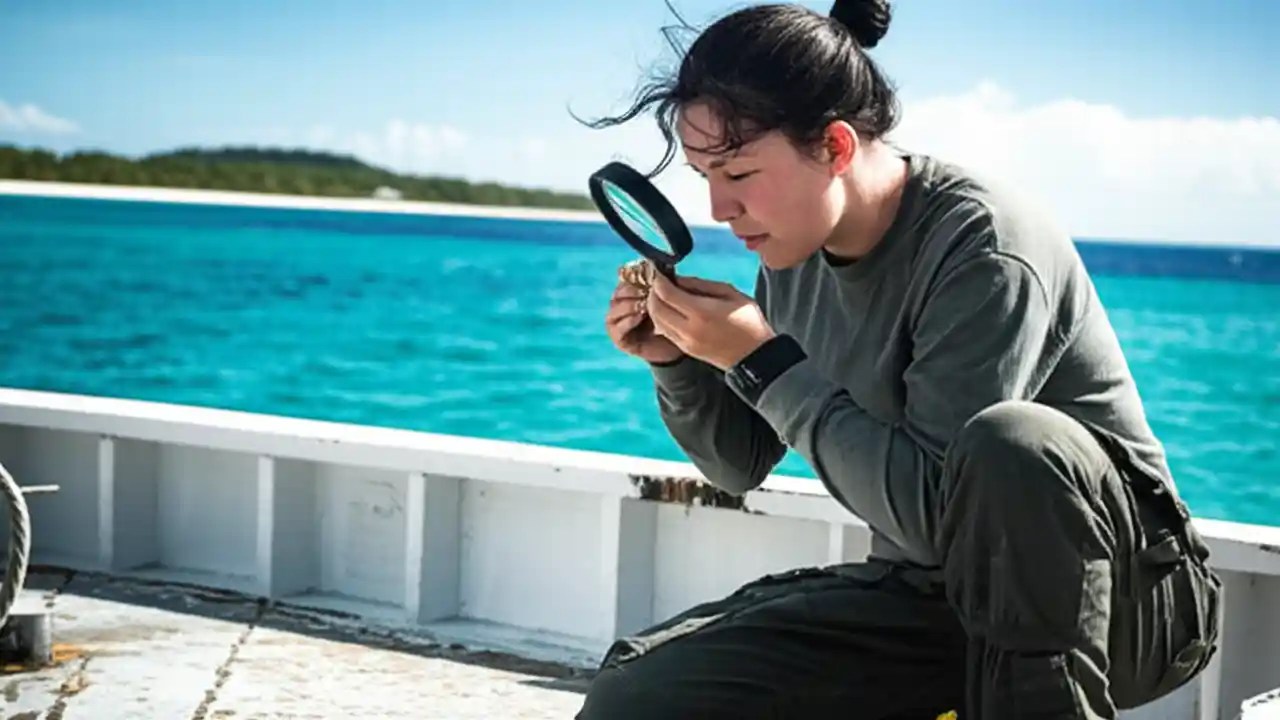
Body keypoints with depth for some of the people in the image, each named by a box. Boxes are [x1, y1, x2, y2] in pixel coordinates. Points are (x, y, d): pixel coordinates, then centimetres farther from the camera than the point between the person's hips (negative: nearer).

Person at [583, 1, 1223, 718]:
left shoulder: (984, 248, -22)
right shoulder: (798, 255, 0)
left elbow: (934, 510, -28)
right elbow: (743, 465, 12)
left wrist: (761, 360, -24)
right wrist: (676, 362, -7)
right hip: (923, 597, 7)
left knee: (1011, 441, -39)